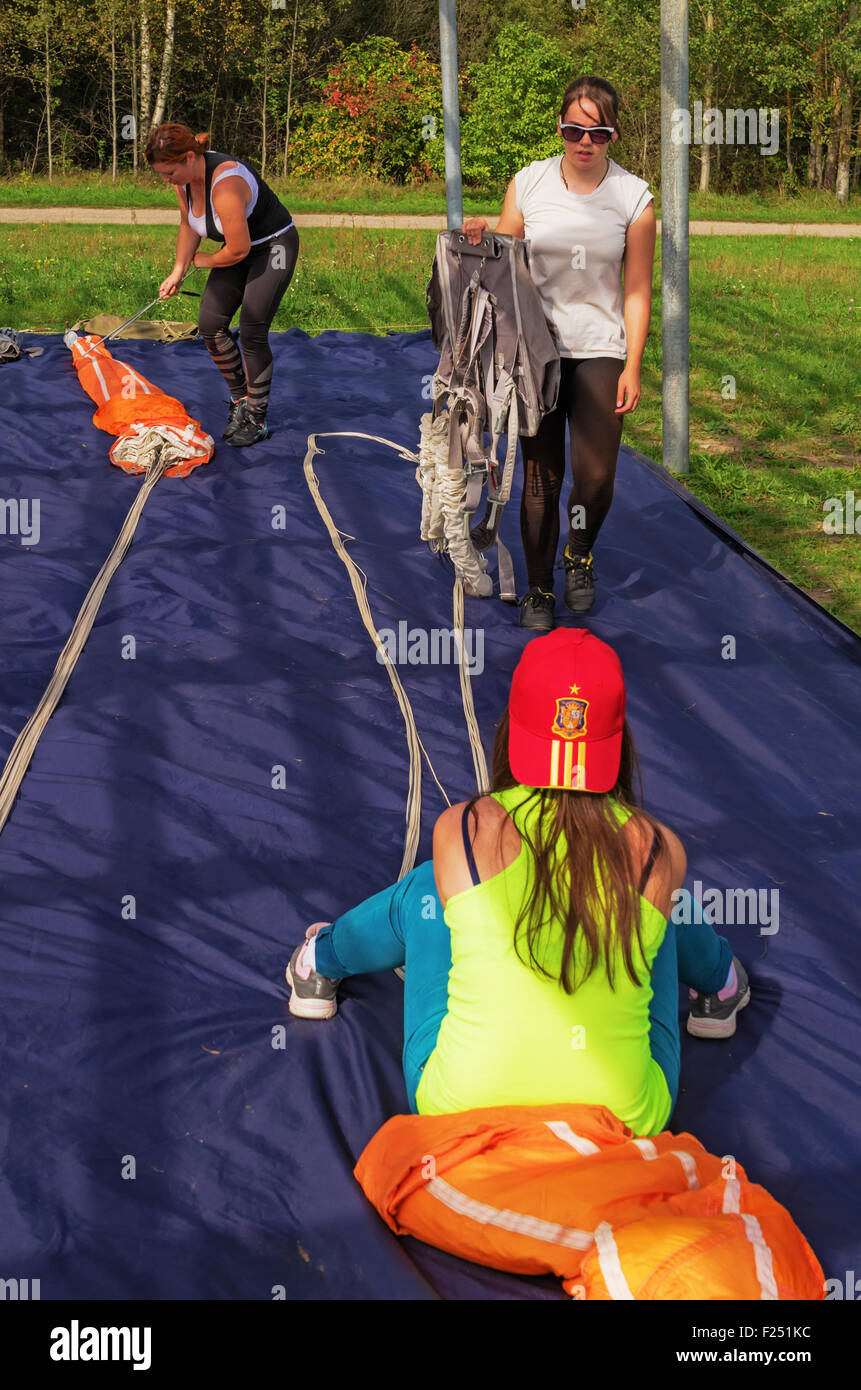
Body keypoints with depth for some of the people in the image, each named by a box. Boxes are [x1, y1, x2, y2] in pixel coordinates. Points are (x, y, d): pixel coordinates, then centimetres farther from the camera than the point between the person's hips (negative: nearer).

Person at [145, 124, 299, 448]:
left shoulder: (225, 183, -35)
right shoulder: (185, 177, -9)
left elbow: (238, 249, -29)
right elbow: (189, 225, 9)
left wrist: (206, 260, -10)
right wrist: (177, 272, 6)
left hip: (274, 246, -8)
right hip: (242, 247, 8)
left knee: (252, 332, -11)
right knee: (210, 324, 2)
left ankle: (257, 420, 1)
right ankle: (240, 400, 18)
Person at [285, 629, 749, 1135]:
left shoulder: (458, 830, -9)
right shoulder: (661, 851, -8)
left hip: (458, 1115, 0)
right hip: (627, 1126, 0)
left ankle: (323, 960, 50)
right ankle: (720, 987, 52)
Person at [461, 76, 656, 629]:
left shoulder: (634, 198, -3)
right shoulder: (529, 183, 0)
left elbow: (637, 290, 0)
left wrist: (632, 366, -4)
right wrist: (482, 240, -16)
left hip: (600, 351, -1)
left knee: (596, 476, -7)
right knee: (541, 475, 2)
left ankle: (579, 556, 25)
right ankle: (539, 588, 18)